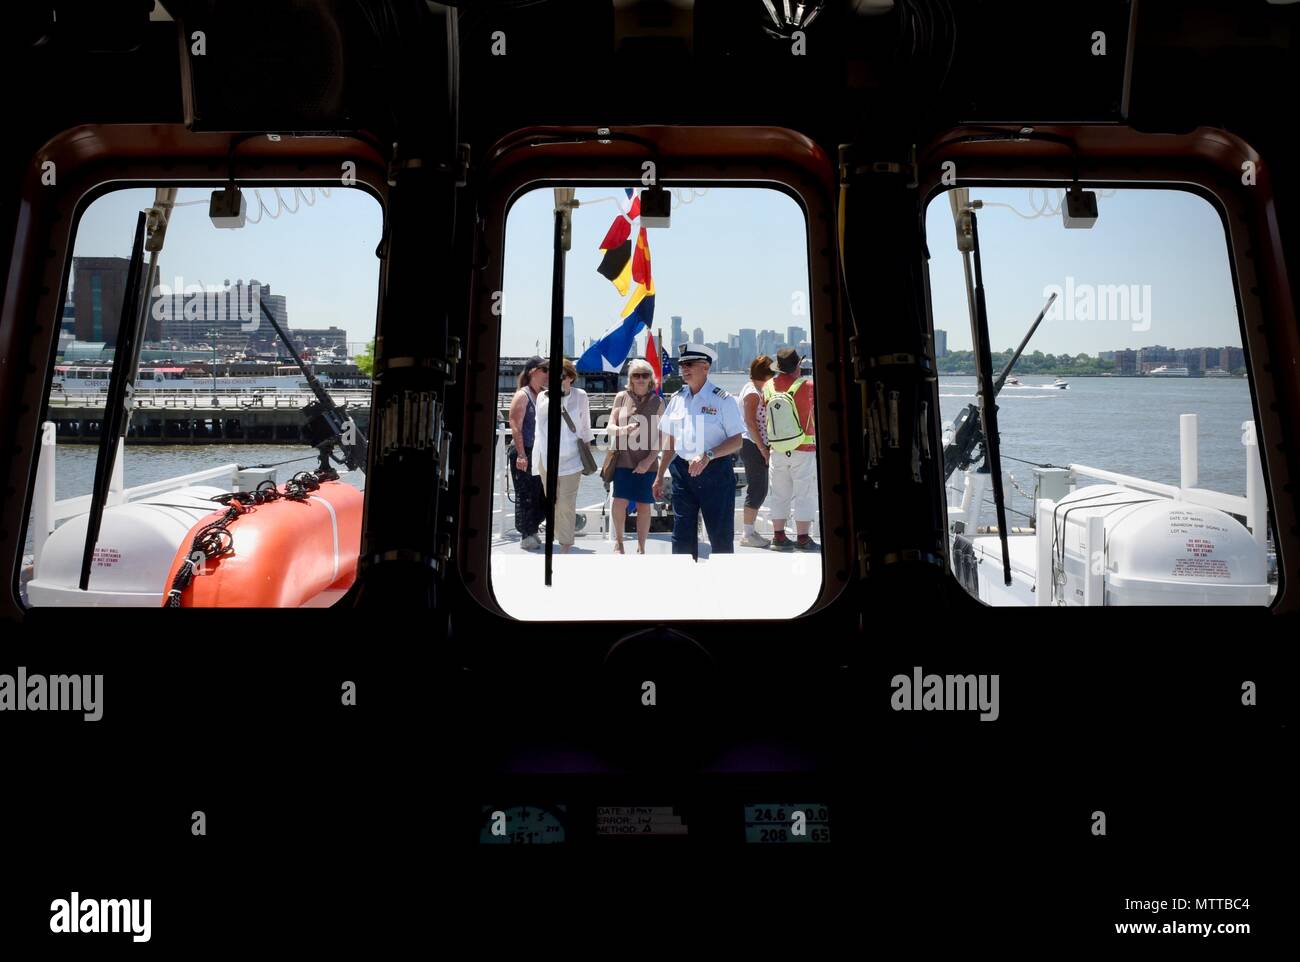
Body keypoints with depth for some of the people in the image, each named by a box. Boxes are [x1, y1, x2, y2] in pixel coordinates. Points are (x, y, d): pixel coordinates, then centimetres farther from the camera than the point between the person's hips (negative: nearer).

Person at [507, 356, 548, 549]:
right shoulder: (522, 395, -8)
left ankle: (532, 530, 22)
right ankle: (526, 536, 12)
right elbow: (515, 427, -14)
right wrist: (521, 455, -19)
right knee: (525, 495, 1)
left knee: (543, 493, 7)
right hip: (524, 454, -7)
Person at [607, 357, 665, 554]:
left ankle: (641, 548, 18)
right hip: (623, 459, 0)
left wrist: (649, 460, -11)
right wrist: (623, 430, -19)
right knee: (620, 502, -9)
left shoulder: (657, 402, 2)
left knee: (644, 506, 4)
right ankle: (618, 541, 13)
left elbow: (660, 435, 0)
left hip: (647, 462, 0)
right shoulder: (621, 397, 4)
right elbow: (610, 426, 4)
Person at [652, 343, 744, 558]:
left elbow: (737, 441, -9)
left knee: (720, 534, 2)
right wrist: (660, 476, 15)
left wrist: (707, 455, -22)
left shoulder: (722, 400, -7)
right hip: (682, 471, 5)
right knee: (682, 535, 9)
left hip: (715, 473, -5)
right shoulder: (677, 399, 9)